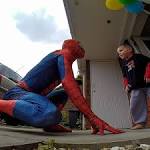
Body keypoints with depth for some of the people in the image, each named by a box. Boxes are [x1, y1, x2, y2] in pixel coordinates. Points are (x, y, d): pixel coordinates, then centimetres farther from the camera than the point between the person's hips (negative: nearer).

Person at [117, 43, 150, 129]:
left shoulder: (138, 57, -1)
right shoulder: (124, 64, 16)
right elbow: (125, 77, 21)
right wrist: (126, 85, 5)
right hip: (135, 88, 6)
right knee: (135, 106, 0)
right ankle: (140, 122, 9)